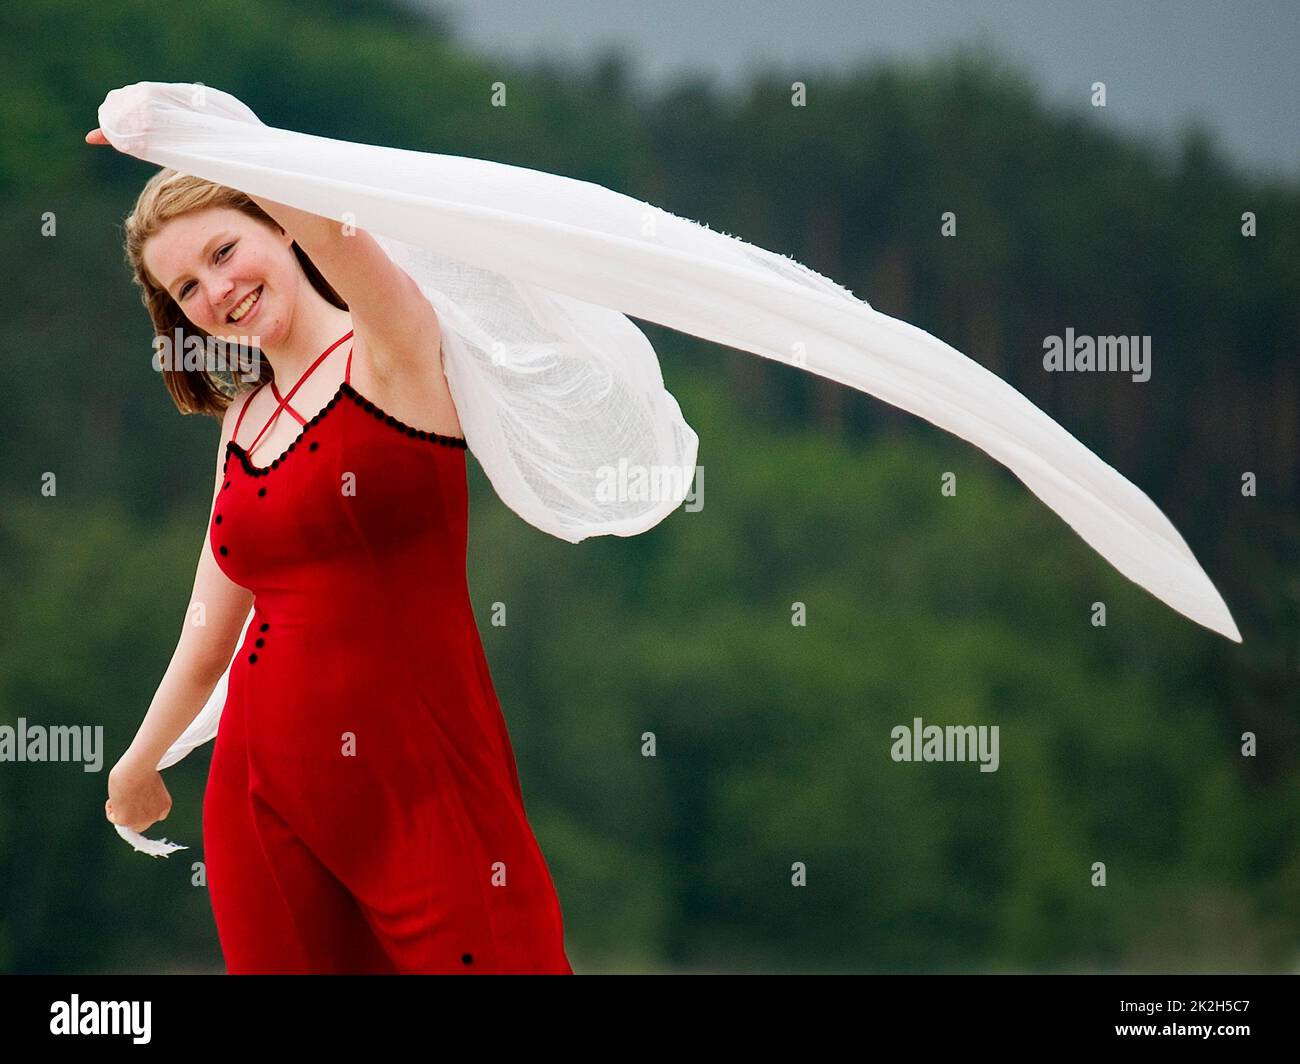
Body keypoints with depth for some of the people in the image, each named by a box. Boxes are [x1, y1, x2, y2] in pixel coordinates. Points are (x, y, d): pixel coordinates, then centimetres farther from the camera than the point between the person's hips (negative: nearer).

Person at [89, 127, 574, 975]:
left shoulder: (390, 354, -3)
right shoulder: (242, 420, 14)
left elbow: (327, 223, -24)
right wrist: (138, 764, 33)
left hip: (420, 777, -6)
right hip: (265, 792, 6)